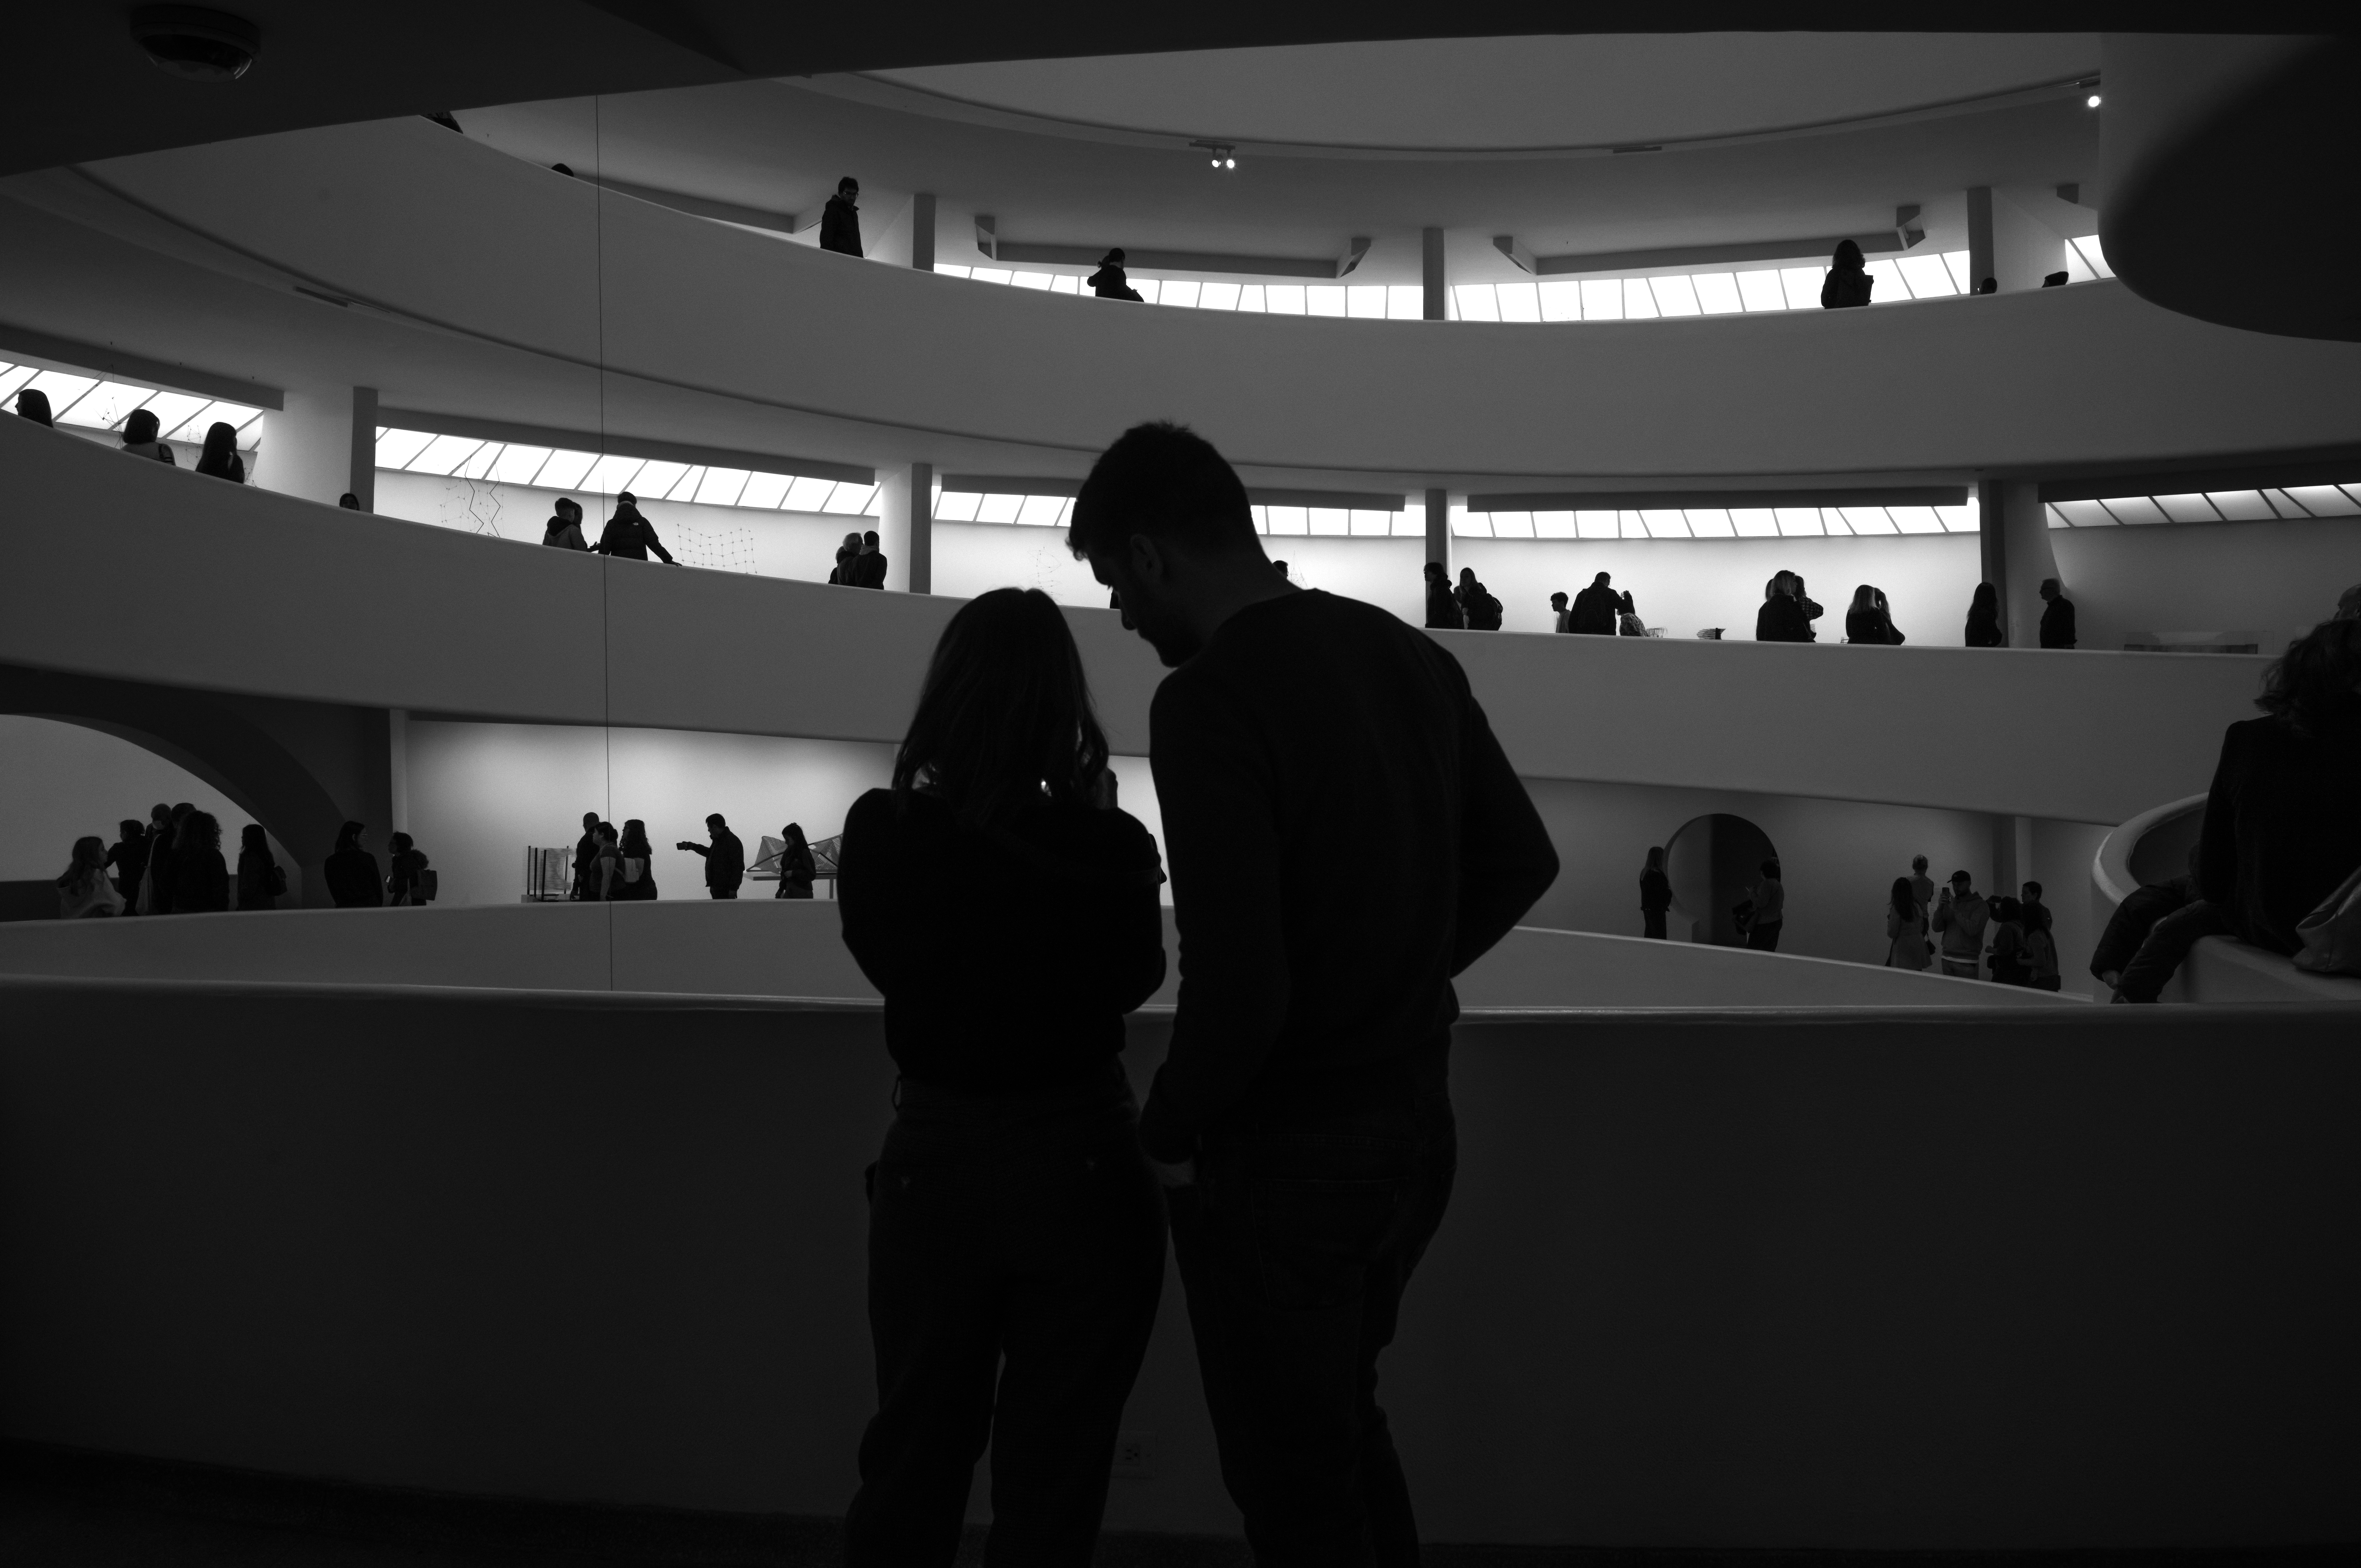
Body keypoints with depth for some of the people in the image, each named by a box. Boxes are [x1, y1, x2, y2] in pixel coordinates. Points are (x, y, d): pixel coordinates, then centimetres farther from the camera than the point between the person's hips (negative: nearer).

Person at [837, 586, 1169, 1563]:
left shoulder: (880, 836, -12)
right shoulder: (1110, 848, -17)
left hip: (932, 1158, 2)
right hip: (1079, 1164, -2)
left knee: (912, 1457, 22)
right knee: (1052, 1472, 15)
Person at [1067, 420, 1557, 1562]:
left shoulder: (1207, 700, -22)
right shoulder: (1409, 653, 2)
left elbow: (1237, 989, -26)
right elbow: (1520, 859, 11)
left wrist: (1168, 1134, -8)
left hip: (1287, 1152, -8)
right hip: (1417, 1120, 8)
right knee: (1344, 1422, 28)